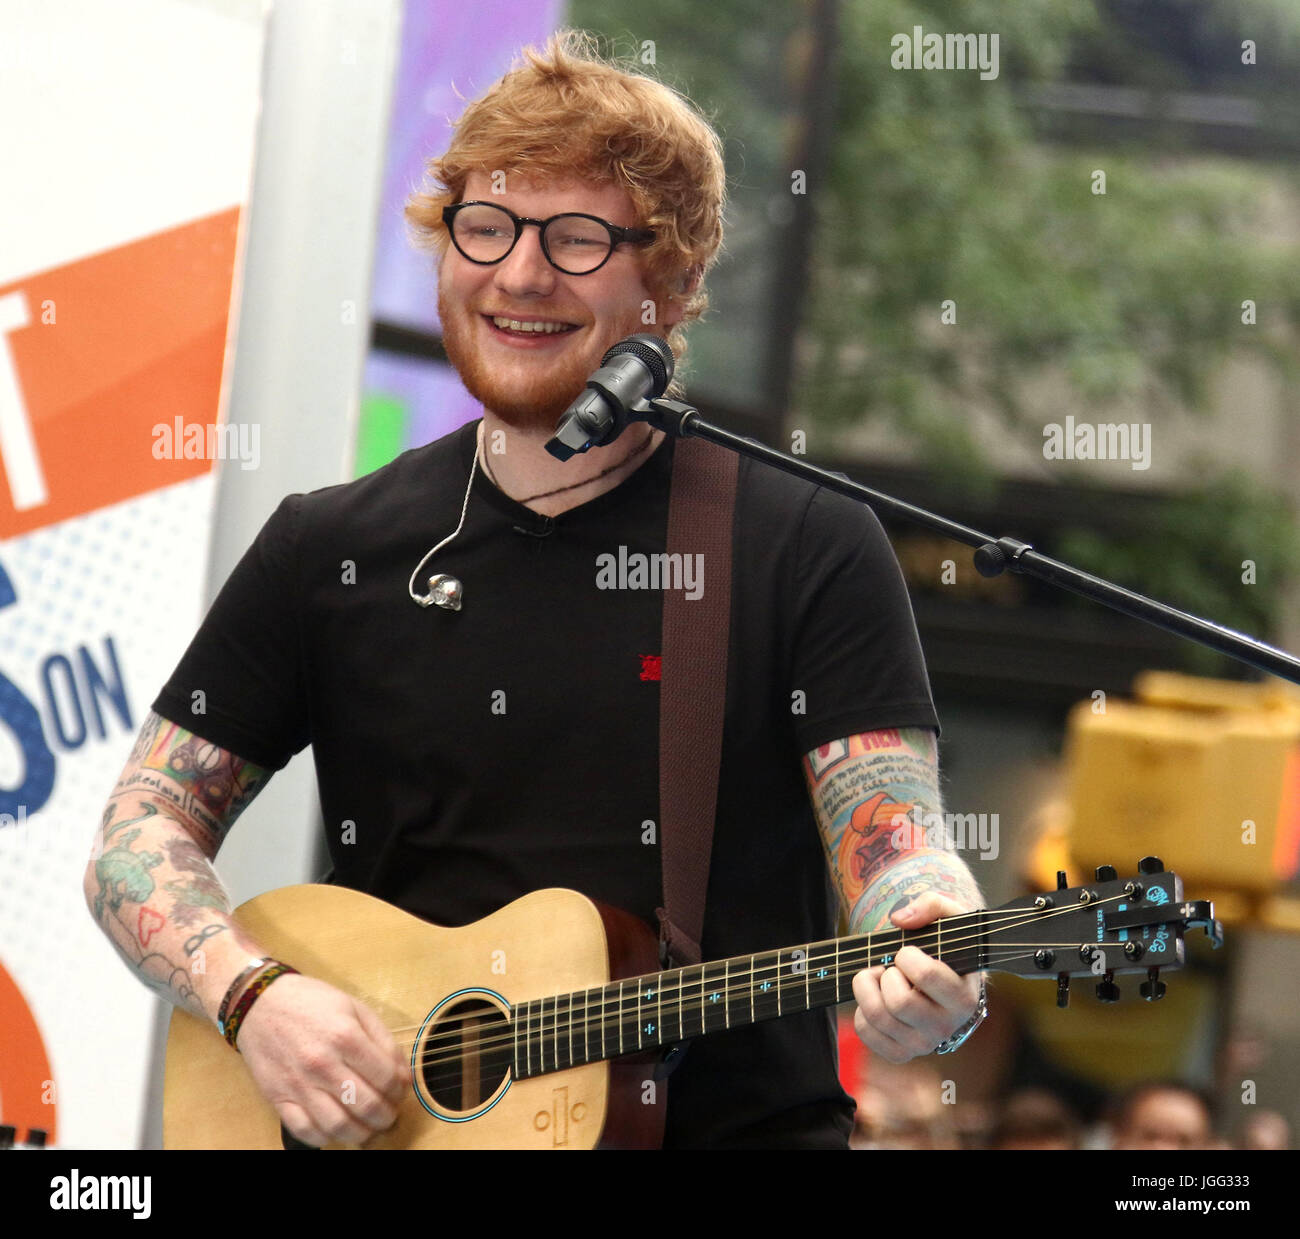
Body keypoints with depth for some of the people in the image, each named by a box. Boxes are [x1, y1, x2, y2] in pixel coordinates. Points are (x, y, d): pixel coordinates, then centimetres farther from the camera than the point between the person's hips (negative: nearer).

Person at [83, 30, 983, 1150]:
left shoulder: (811, 547, 3)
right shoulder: (330, 549, 11)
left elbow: (894, 845, -3)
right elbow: (143, 834, 12)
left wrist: (927, 971, -25)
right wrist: (253, 993, -7)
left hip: (743, 1118, -1)